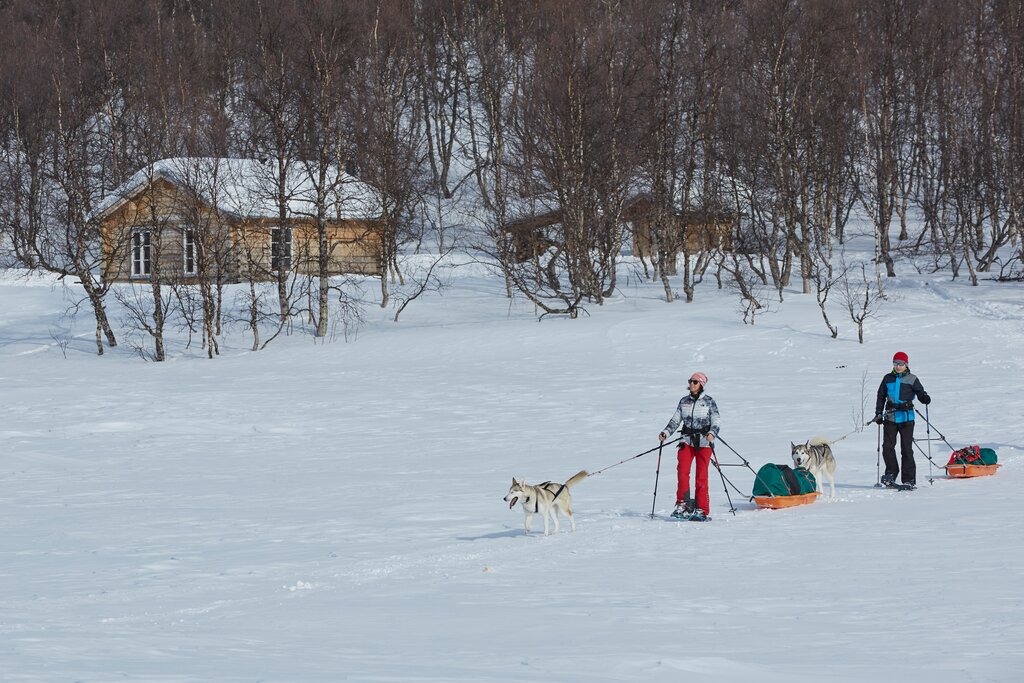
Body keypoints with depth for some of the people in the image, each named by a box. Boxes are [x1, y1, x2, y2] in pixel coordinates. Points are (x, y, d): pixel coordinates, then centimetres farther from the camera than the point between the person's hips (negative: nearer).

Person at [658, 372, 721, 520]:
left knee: (701, 476, -5)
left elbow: (715, 423, -4)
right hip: (687, 441, 3)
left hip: (704, 442, -3)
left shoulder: (709, 402, 0)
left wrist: (712, 434, -23)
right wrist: (665, 432, -2)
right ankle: (683, 504, -9)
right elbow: (675, 420, 13)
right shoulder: (684, 401, 12)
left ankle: (702, 510, -1)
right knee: (682, 471, -15)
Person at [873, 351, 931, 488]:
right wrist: (878, 413, 12)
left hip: (906, 417, -3)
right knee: (887, 446, -4)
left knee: (906, 448, -3)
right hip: (890, 417, 3)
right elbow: (881, 396, 18)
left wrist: (925, 398, -23)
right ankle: (891, 473, 11)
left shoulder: (912, 379, 2)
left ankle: (909, 479, 2)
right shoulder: (888, 379, 12)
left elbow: (920, 393, 0)